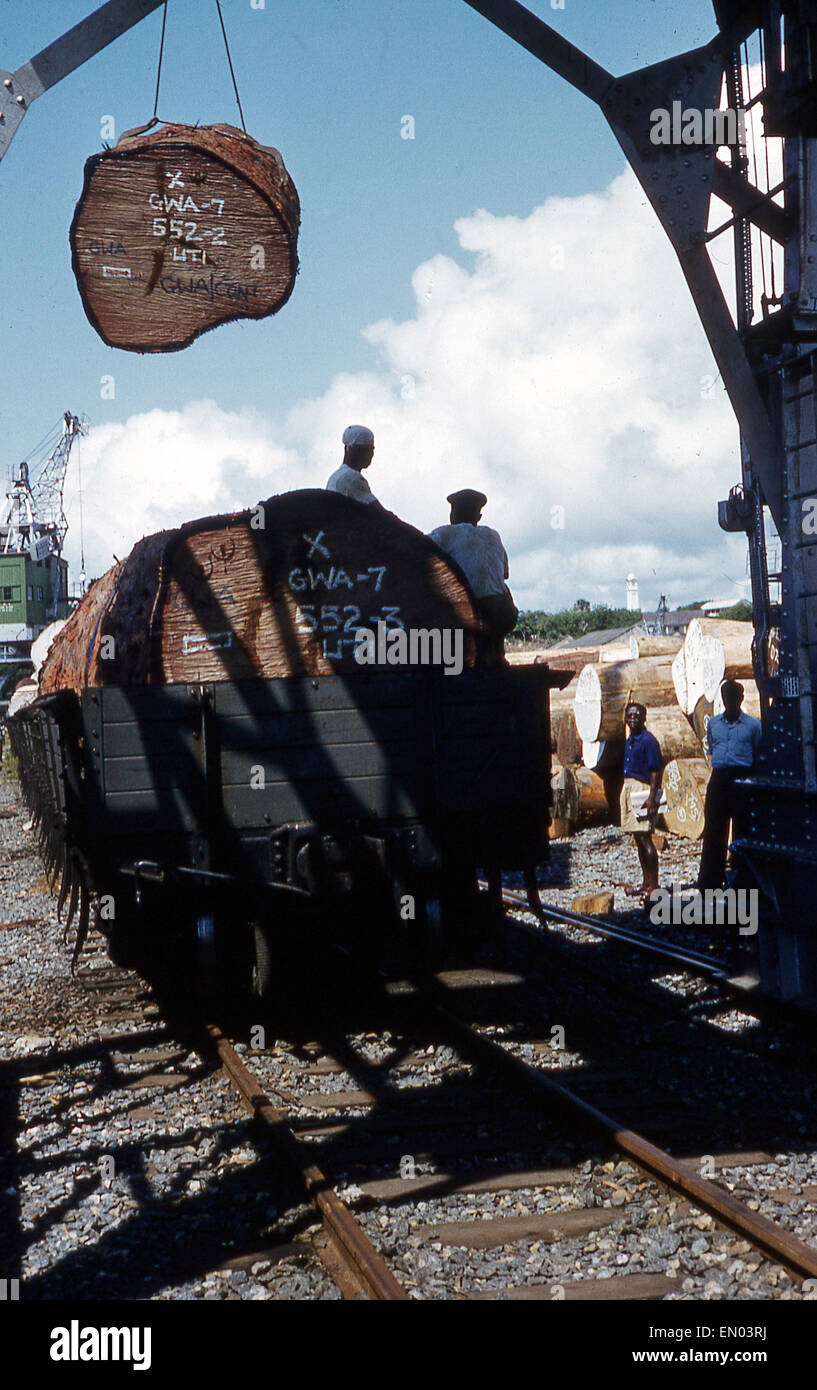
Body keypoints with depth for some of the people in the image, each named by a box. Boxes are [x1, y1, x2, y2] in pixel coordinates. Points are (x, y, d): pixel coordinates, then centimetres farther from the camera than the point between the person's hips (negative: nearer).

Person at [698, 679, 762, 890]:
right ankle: (709, 881, 7)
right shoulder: (713, 722, 13)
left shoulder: (753, 725, 3)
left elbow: (758, 756, 8)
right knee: (713, 829, 3)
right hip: (719, 778, 3)